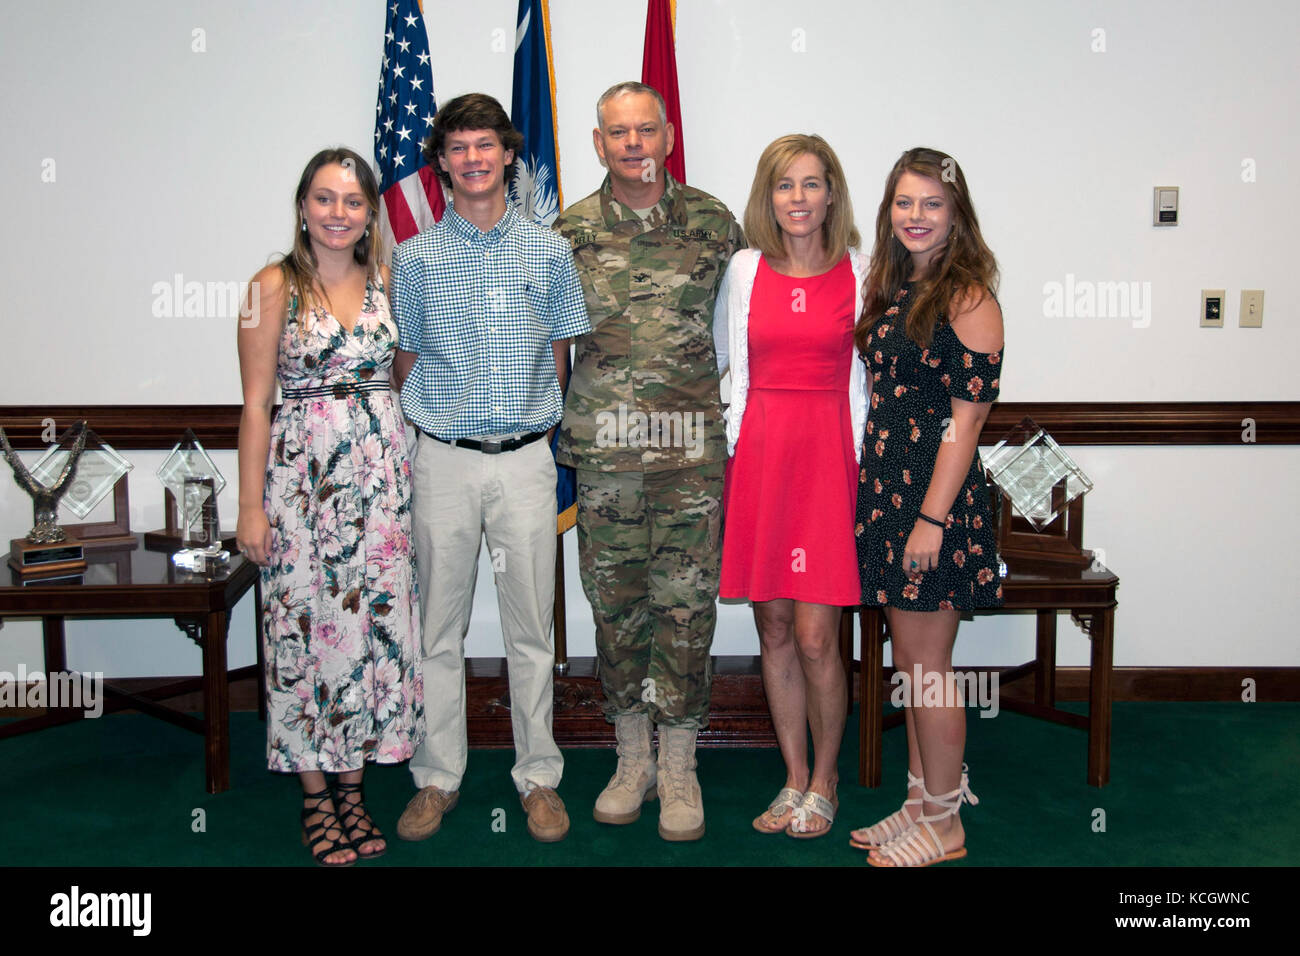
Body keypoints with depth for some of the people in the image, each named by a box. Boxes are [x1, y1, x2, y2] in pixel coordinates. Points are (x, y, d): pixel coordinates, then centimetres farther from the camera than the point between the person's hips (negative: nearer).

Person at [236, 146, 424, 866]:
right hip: (302, 473, -4)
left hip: (381, 471, 4)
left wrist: (403, 470, 9)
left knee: (373, 620, 6)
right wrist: (251, 505, -9)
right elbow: (256, 403, -5)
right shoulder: (275, 286, -4)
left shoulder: (383, 279, 9)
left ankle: (353, 787, 21)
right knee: (308, 624, 1)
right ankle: (316, 796, 17)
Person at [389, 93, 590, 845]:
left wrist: (534, 422, 7)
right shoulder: (417, 257, 4)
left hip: (525, 459, 0)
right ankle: (438, 777, 20)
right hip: (444, 462, 0)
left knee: (532, 626, 6)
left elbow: (557, 354, 12)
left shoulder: (548, 252, 6)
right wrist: (433, 423, 7)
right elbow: (407, 361, 11)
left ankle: (539, 776, 18)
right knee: (440, 627, 7)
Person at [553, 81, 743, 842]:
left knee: (686, 603, 1)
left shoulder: (712, 221, 4)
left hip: (692, 449, -1)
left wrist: (730, 420, 10)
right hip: (603, 452, 1)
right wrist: (558, 427, 8)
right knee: (615, 602, 8)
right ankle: (633, 759, 23)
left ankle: (679, 769, 15)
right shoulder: (571, 231, 5)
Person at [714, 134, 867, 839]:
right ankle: (794, 779, 24)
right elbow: (731, 367, 13)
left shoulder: (859, 272, 2)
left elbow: (864, 379, 6)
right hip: (759, 452, 2)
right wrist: (737, 455, 8)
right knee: (773, 629, 8)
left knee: (815, 636, -4)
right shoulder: (745, 269, 6)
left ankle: (824, 782, 18)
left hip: (829, 455, -2)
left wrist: (864, 464, 2)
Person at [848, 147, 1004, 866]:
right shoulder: (893, 289, 13)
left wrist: (933, 517, -19)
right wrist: (875, 493, 12)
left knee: (927, 666, 1)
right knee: (906, 658, 15)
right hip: (884, 486, 8)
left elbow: (967, 417, -15)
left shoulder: (968, 299, -11)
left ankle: (942, 826, 16)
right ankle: (921, 800, 28)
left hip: (935, 496, -8)